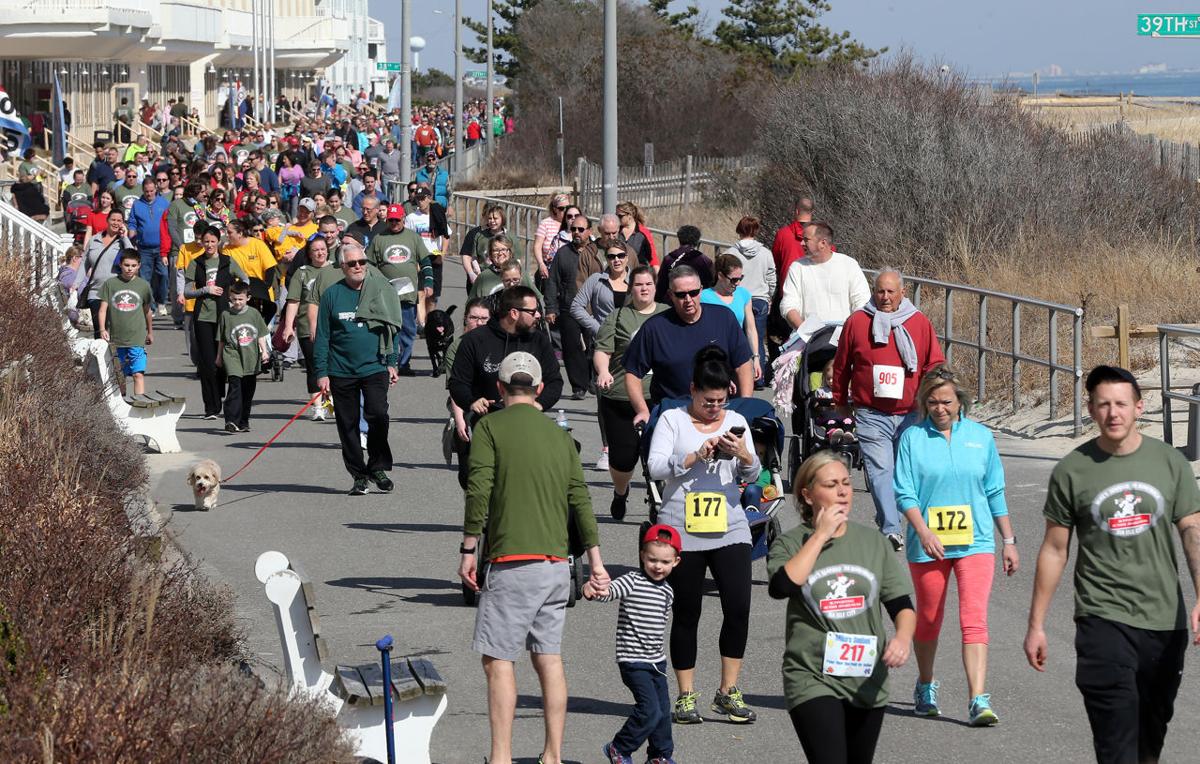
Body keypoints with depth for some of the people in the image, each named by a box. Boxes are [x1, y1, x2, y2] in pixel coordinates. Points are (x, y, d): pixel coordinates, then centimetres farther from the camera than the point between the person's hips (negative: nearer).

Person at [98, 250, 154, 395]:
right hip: (116, 338, 1)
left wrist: (150, 332, 27)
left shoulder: (143, 285, 5)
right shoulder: (110, 284, 2)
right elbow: (103, 309, 1)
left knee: (138, 374, -11)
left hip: (137, 338, -1)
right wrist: (102, 329, -12)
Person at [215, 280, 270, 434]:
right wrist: (219, 356, 12)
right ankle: (231, 421, -23)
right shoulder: (226, 315, -1)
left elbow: (261, 335, 11)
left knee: (248, 392, 10)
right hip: (232, 356, -3)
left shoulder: (254, 314, 4)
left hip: (251, 358, 3)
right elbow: (221, 339, 8)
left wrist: (264, 351, 2)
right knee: (234, 387, -18)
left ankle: (243, 422, 22)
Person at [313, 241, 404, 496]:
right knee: (348, 424, 4)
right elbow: (322, 336, 3)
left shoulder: (381, 290, 6)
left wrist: (392, 363, 8)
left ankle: (378, 467, -1)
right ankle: (359, 475, 15)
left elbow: (392, 329, 13)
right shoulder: (332, 295, 2)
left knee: (378, 415, -17)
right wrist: (321, 373, -2)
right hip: (341, 371, 1)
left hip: (374, 367, -1)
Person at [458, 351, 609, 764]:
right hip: (557, 563, 6)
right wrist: (595, 560, 14)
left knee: (497, 660, -4)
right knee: (549, 658, 10)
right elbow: (580, 498, 12)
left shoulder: (490, 427, -2)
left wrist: (469, 550, -4)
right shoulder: (558, 434, 14)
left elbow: (479, 491, -10)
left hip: (513, 561, -6)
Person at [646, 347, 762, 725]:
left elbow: (752, 475, 9)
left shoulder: (735, 421, 13)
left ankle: (728, 692, 2)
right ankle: (686, 697, 11)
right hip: (683, 531, -2)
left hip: (730, 528, 2)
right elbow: (655, 467, -8)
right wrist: (695, 457, -20)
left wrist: (744, 455, -12)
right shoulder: (672, 420, 4)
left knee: (738, 608, -8)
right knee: (687, 614, 3)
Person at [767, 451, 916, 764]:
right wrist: (821, 535, -16)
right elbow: (781, 586, -23)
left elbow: (902, 605, 6)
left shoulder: (873, 542, 7)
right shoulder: (790, 544, -2)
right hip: (813, 679, -4)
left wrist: (903, 637, -17)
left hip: (868, 683, 4)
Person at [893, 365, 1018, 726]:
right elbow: (904, 492, -5)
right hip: (927, 544, 0)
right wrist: (923, 531, -19)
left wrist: (1009, 541, 14)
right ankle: (926, 688, 35)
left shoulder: (981, 436, 7)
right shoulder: (913, 438, 0)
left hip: (975, 542, 0)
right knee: (928, 618, 12)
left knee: (975, 620, -11)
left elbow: (995, 493, 13)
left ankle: (978, 701, -17)